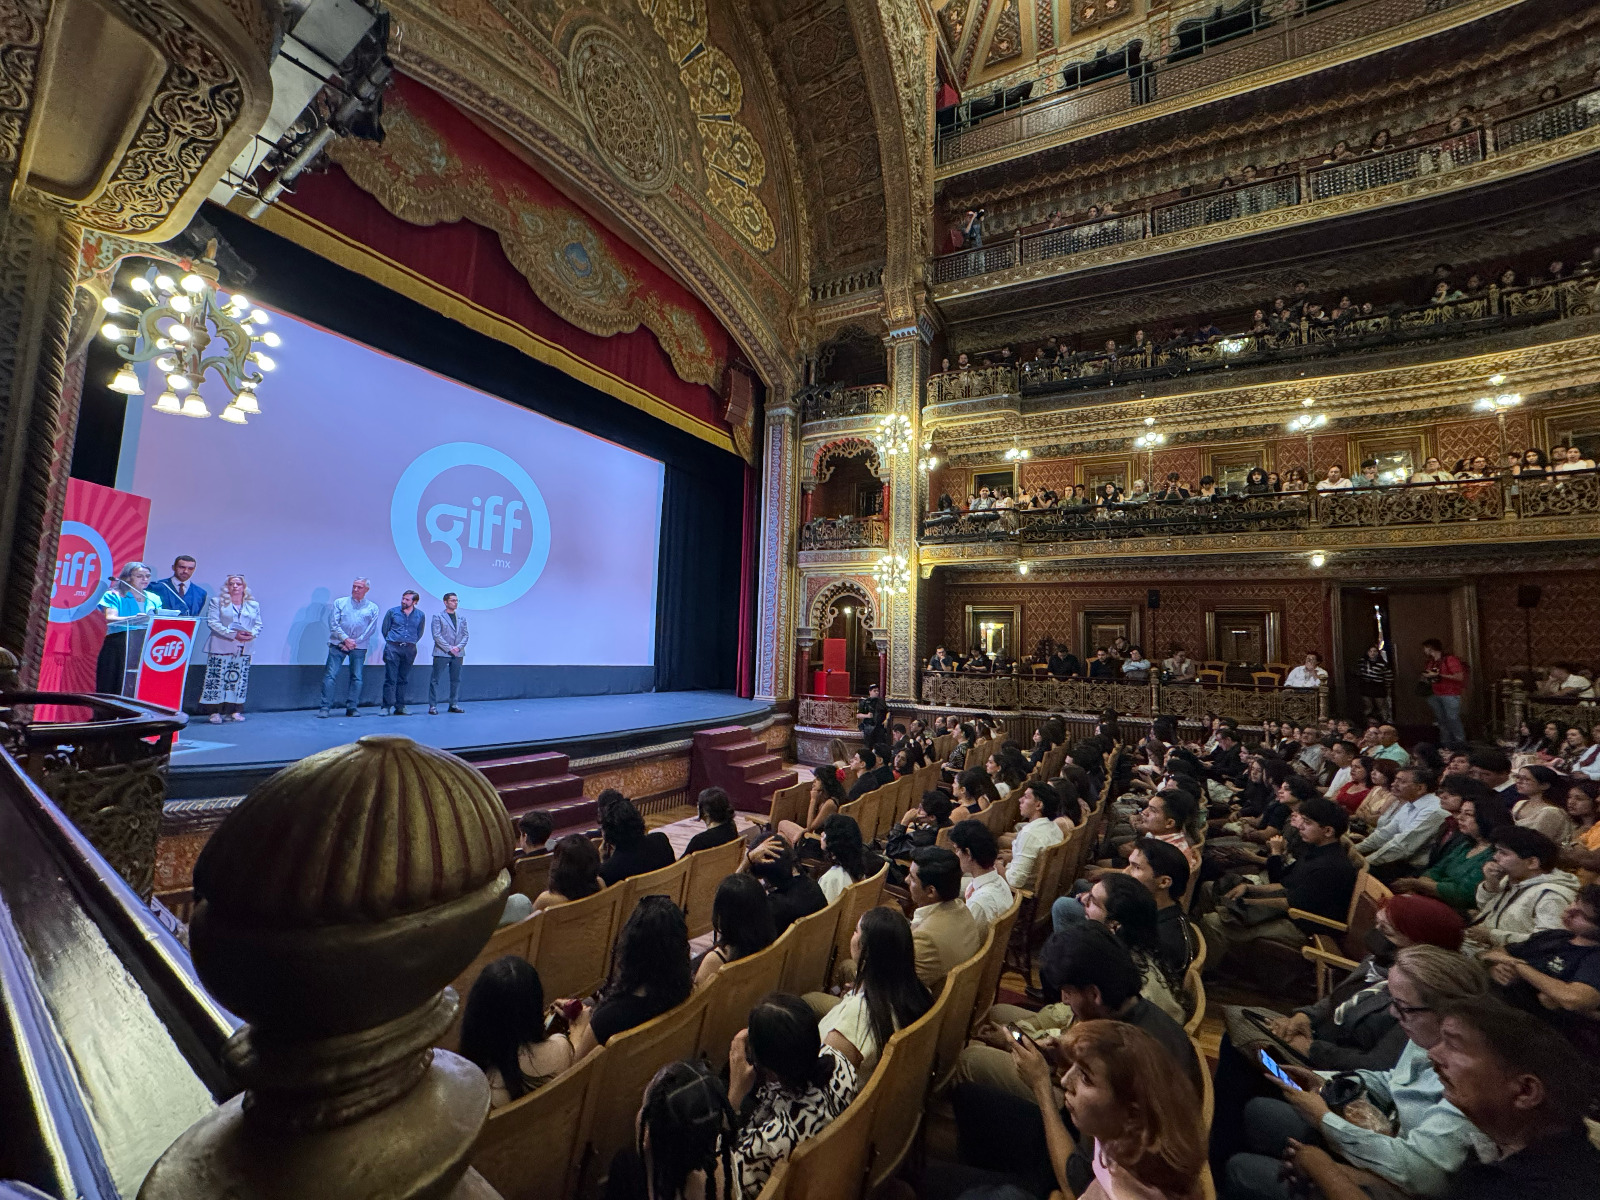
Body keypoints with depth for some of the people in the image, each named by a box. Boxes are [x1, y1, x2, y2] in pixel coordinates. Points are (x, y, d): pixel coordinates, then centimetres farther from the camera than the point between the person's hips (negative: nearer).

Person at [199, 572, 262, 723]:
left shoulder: (253, 605, 14)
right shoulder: (217, 602, 4)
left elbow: (258, 624, 13)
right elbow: (212, 622, -5)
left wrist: (252, 634, -10)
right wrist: (233, 634, -16)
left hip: (244, 649, 3)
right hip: (221, 647, -3)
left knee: (239, 679, 3)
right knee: (218, 678, -5)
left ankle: (235, 710, 8)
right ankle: (215, 712, -1)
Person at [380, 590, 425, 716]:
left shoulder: (420, 615, 6)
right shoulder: (392, 612, 2)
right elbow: (385, 629, 12)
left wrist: (411, 643, 12)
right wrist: (391, 642, 12)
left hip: (410, 650, 2)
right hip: (393, 648, -2)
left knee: (403, 679, 6)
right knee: (390, 679, -6)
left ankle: (399, 707, 11)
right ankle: (387, 707, -4)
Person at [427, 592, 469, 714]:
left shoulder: (462, 618, 15)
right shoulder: (438, 616, 0)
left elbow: (465, 635, 11)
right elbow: (436, 635, -8)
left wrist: (458, 647, -6)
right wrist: (449, 648, -14)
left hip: (457, 654, 5)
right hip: (441, 653, -5)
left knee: (456, 680, 7)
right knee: (436, 680, -3)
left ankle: (454, 704, 15)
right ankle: (433, 706, 2)